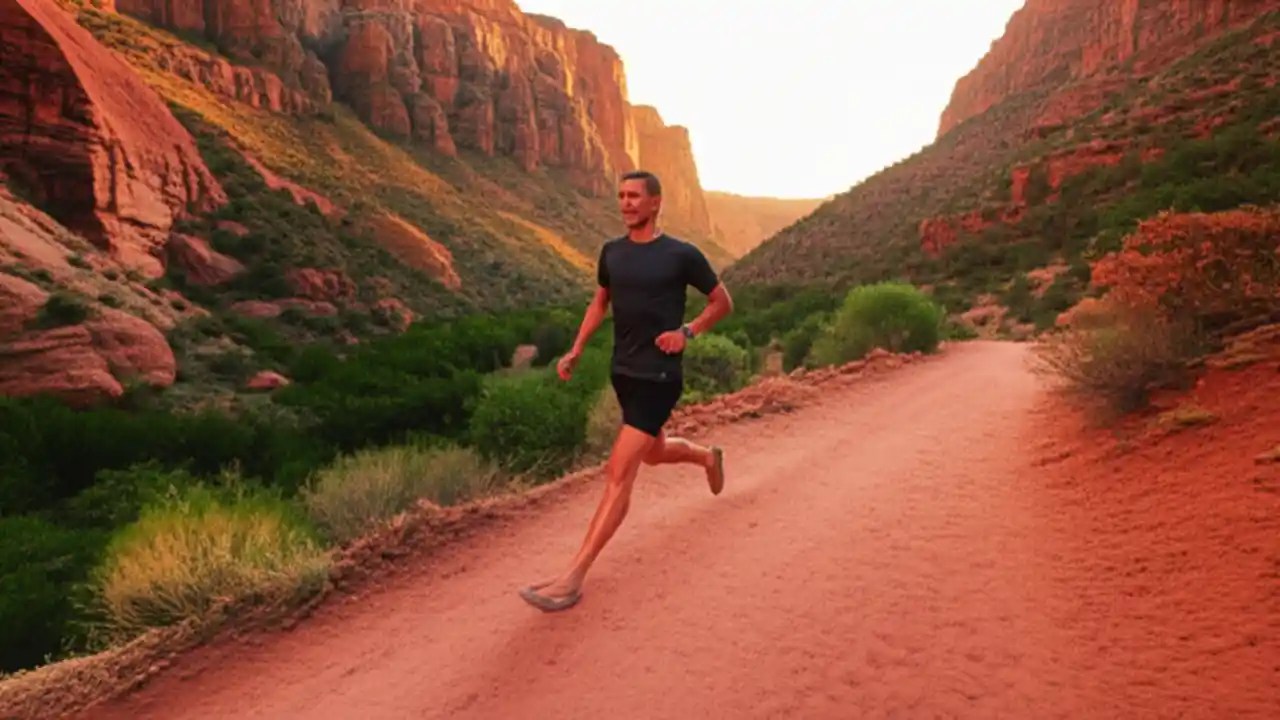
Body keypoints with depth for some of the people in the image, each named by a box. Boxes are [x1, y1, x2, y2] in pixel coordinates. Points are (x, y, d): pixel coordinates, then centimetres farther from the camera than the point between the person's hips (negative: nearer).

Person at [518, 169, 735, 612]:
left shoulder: (681, 255, -9)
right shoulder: (612, 252, 5)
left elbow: (723, 302, 2)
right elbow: (599, 302, 18)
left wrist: (688, 332, -13)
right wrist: (576, 351, 7)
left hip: (659, 378, -7)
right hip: (622, 373, 7)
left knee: (619, 473, -12)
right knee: (654, 454, 25)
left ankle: (573, 578, -10)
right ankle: (708, 457, 59)